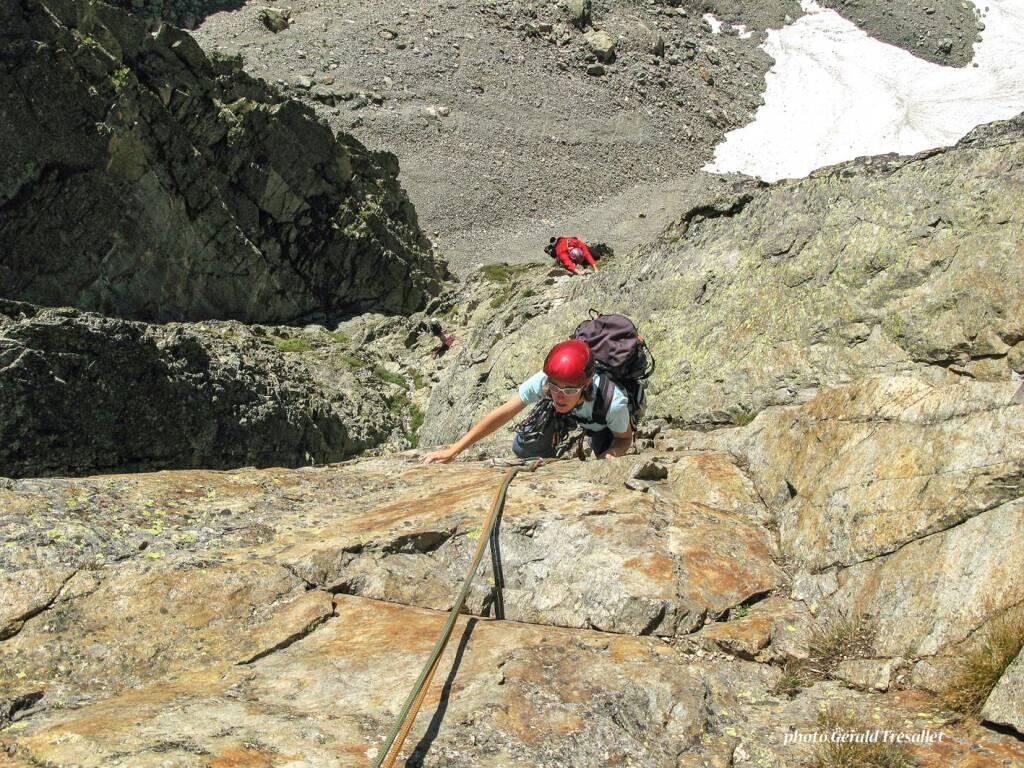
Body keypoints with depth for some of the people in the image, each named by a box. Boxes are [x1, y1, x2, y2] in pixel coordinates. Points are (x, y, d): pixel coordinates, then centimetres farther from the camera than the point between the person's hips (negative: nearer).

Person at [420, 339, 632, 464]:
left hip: (605, 425, -2)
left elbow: (625, 438, -24)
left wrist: (611, 454, -48)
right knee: (523, 449, -3)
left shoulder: (613, 402, -46)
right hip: (566, 412, 2)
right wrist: (453, 451, -38)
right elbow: (503, 413, -35)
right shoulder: (543, 380, -42)